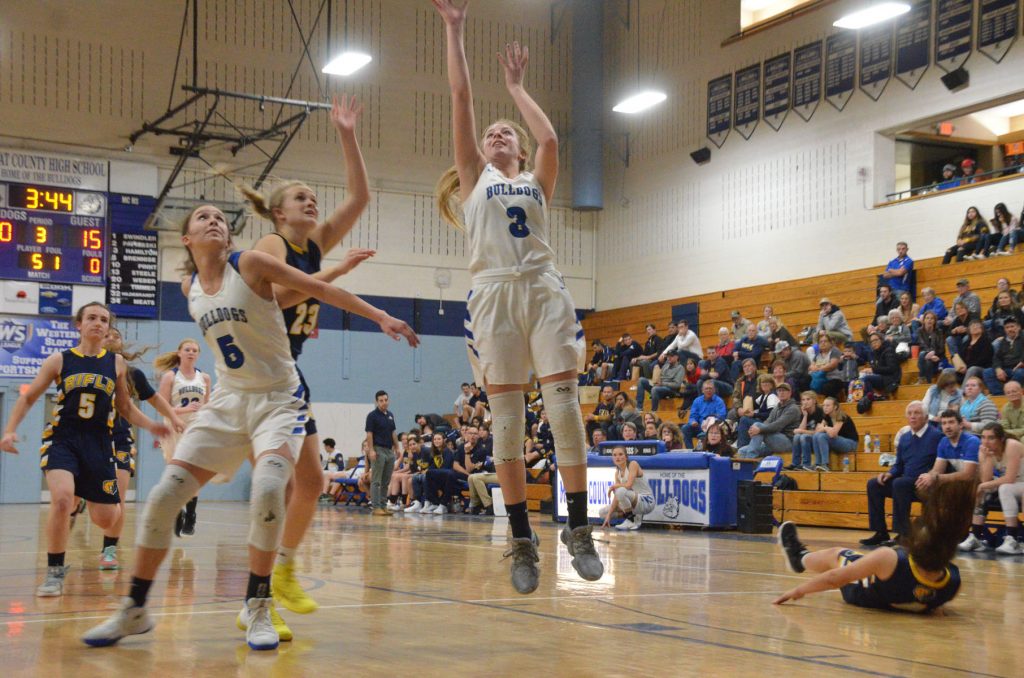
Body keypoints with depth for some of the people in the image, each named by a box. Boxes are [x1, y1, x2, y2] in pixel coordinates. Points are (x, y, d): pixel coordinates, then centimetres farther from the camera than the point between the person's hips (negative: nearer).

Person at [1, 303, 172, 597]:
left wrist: (150, 425, -2)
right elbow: (28, 398, 9)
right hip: (61, 438, -2)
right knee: (62, 499, -28)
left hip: (99, 443, 2)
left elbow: (126, 408, 15)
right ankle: (55, 572, -11)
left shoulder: (117, 363, 5)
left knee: (106, 519, 3)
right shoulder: (59, 360, 1)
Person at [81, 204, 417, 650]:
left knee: (268, 489, -29)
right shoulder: (189, 288, 7)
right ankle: (134, 610, 9)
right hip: (227, 400, 5)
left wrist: (381, 317, -9)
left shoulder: (250, 265, -8)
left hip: (278, 399, -4)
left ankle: (257, 608, -13)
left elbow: (320, 289, -7)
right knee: (164, 497, -6)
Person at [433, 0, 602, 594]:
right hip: (495, 294, -1)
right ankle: (523, 541, 2)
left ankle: (579, 529, -3)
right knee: (508, 421, -2)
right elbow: (462, 96, 12)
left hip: (544, 290, 1)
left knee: (565, 407, -8)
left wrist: (517, 88, 17)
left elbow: (550, 138, 2)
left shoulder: (537, 182, 21)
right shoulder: (475, 178, 17)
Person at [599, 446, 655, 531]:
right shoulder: (618, 473, 8)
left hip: (646, 502, -8)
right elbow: (617, 497, 3)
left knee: (620, 491, -34)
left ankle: (631, 520, -16)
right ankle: (635, 517, 8)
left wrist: (613, 486, -8)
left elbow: (628, 485, -26)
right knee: (603, 512, 4)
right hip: (635, 502, 8)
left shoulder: (633, 464, -12)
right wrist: (609, 516, -6)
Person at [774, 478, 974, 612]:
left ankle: (799, 557, 58)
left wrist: (799, 590, -14)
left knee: (834, 554, 25)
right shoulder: (953, 582, -34)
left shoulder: (889, 560, -43)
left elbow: (834, 579, -29)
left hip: (861, 595, -3)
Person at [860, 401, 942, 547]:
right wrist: (889, 473, 1)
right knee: (873, 484, -5)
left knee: (899, 483, -33)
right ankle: (881, 533, -4)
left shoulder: (936, 436, -8)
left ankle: (903, 533, -26)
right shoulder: (904, 438, 15)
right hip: (907, 483, 8)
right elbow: (899, 465, 21)